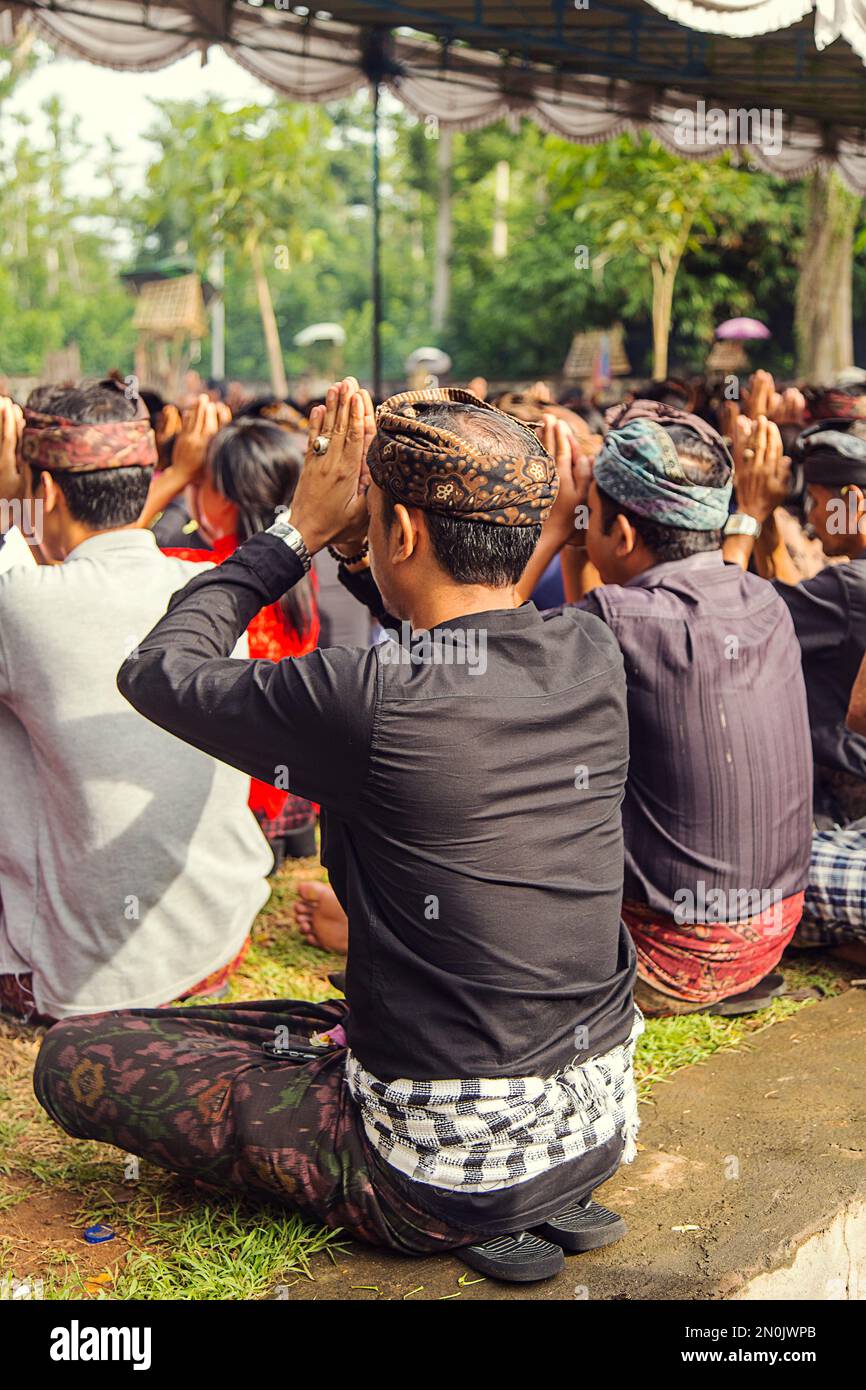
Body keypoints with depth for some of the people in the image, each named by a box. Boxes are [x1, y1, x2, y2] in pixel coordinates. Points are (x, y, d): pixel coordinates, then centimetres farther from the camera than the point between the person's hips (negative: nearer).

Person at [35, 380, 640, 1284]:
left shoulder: (371, 700, -25)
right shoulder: (591, 656, -6)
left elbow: (158, 669, -7)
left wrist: (301, 532, 0)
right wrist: (344, 548, 7)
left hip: (449, 1177, -8)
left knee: (72, 1061, 0)